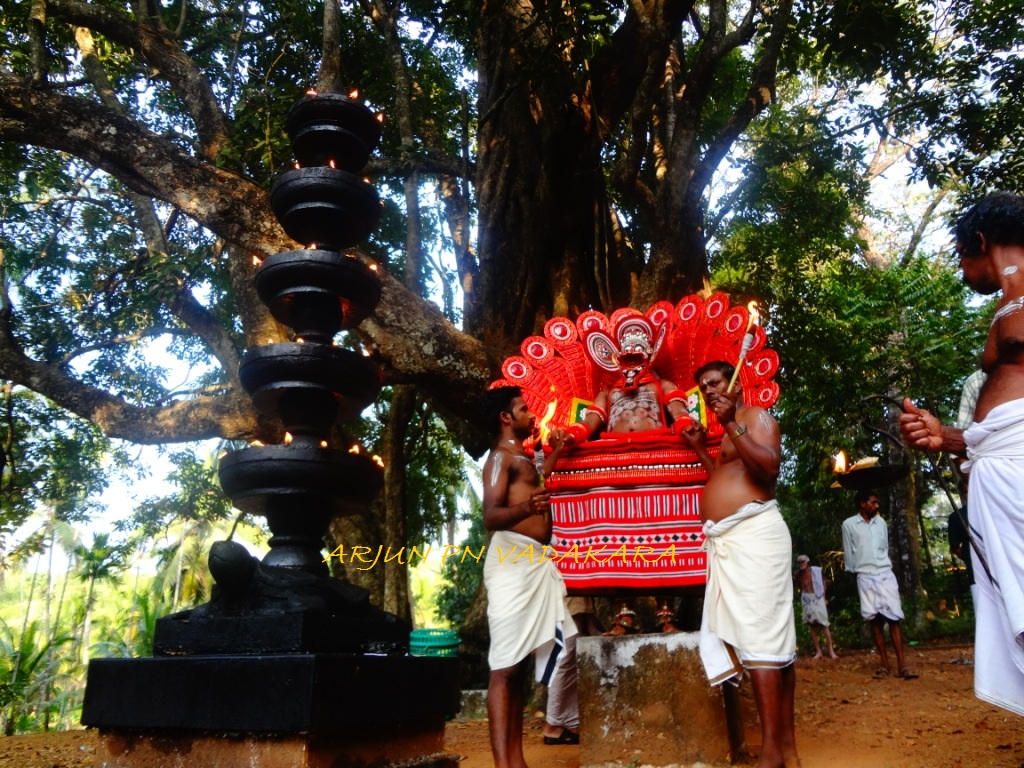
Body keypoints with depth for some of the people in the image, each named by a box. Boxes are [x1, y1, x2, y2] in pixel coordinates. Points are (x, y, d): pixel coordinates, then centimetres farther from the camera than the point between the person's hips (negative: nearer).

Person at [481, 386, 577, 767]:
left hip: (535, 562, 9)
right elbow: (491, 515, -17)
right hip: (512, 558, -9)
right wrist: (524, 508, -37)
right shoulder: (501, 456, -4)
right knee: (505, 666, -11)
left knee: (520, 666, 7)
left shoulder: (523, 459, 23)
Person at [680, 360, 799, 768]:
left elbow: (770, 465, -17)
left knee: (758, 636, -13)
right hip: (726, 540, 10)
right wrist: (700, 447, 21)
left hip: (753, 533, -9)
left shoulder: (755, 416, -1)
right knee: (774, 639, 8)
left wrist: (732, 426, -20)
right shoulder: (727, 432, 25)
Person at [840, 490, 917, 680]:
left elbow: (885, 548, 17)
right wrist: (854, 572, 6)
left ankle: (901, 665, -3)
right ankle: (885, 664, 7)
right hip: (866, 577, -2)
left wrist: (885, 566, 12)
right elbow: (848, 553, 3)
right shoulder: (849, 524, -2)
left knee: (894, 618, -3)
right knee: (875, 620, 2)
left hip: (886, 575, 3)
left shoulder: (881, 523, 10)